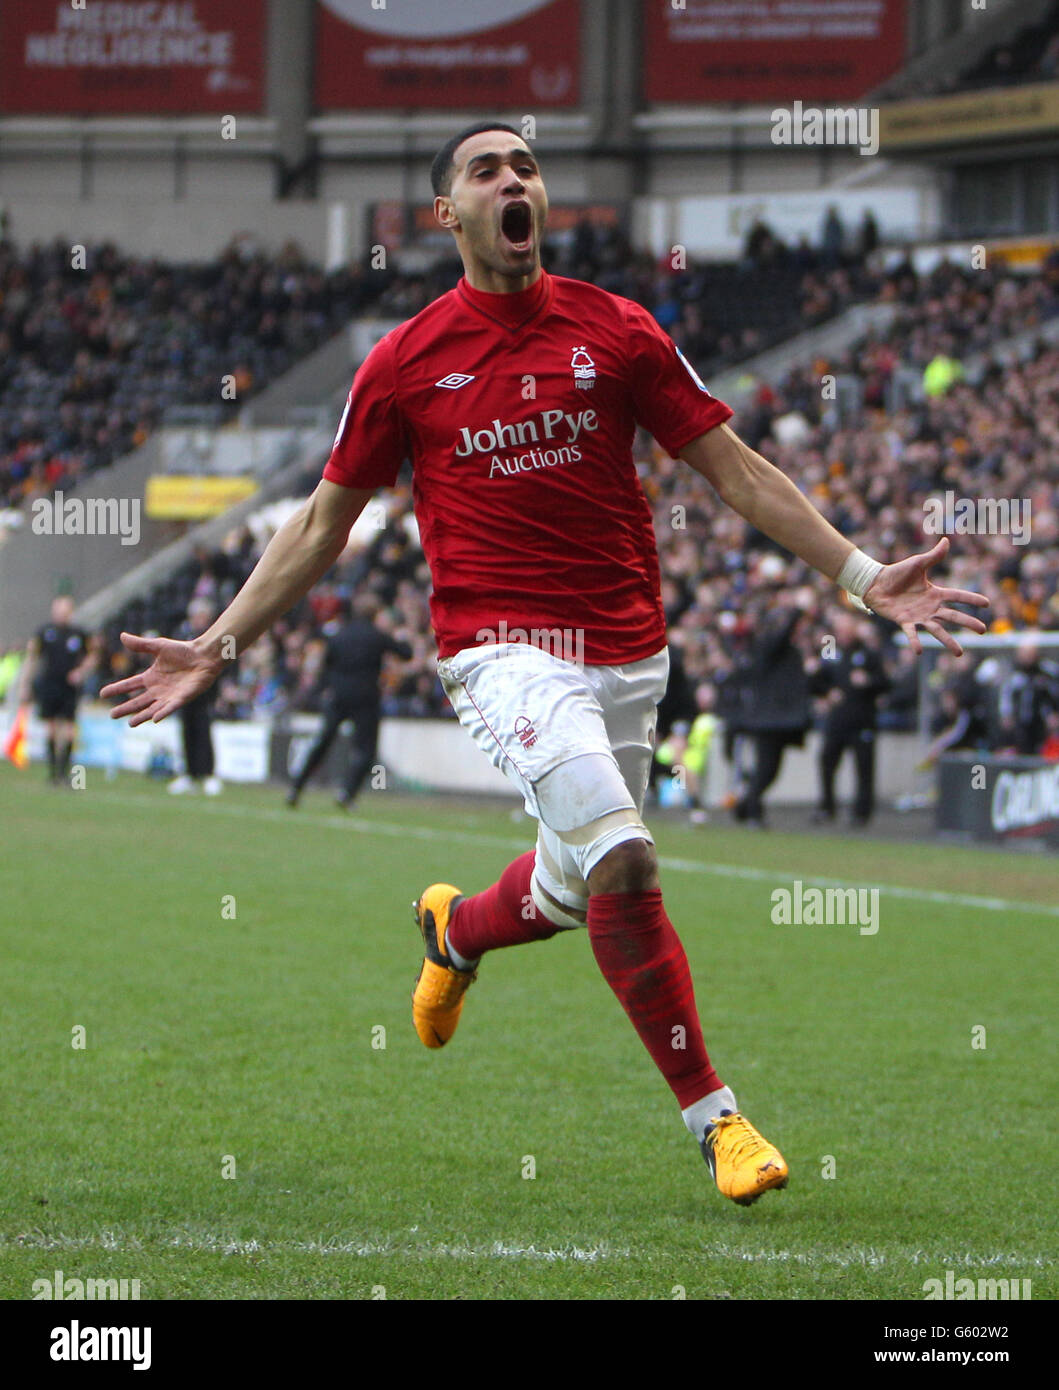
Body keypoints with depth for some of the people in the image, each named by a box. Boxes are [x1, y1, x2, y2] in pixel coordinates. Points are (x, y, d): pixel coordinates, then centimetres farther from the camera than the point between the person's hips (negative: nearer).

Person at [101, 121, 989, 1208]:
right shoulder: (405, 362, 2)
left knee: (573, 891, 11)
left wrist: (864, 576, 0)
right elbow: (324, 521, 11)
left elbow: (738, 472, 7)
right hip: (501, 644, -3)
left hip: (624, 654, 3)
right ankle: (710, 1114, -14)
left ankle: (456, 927, 48)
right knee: (622, 858, -23)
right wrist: (216, 646, 6)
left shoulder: (616, 332, 5)